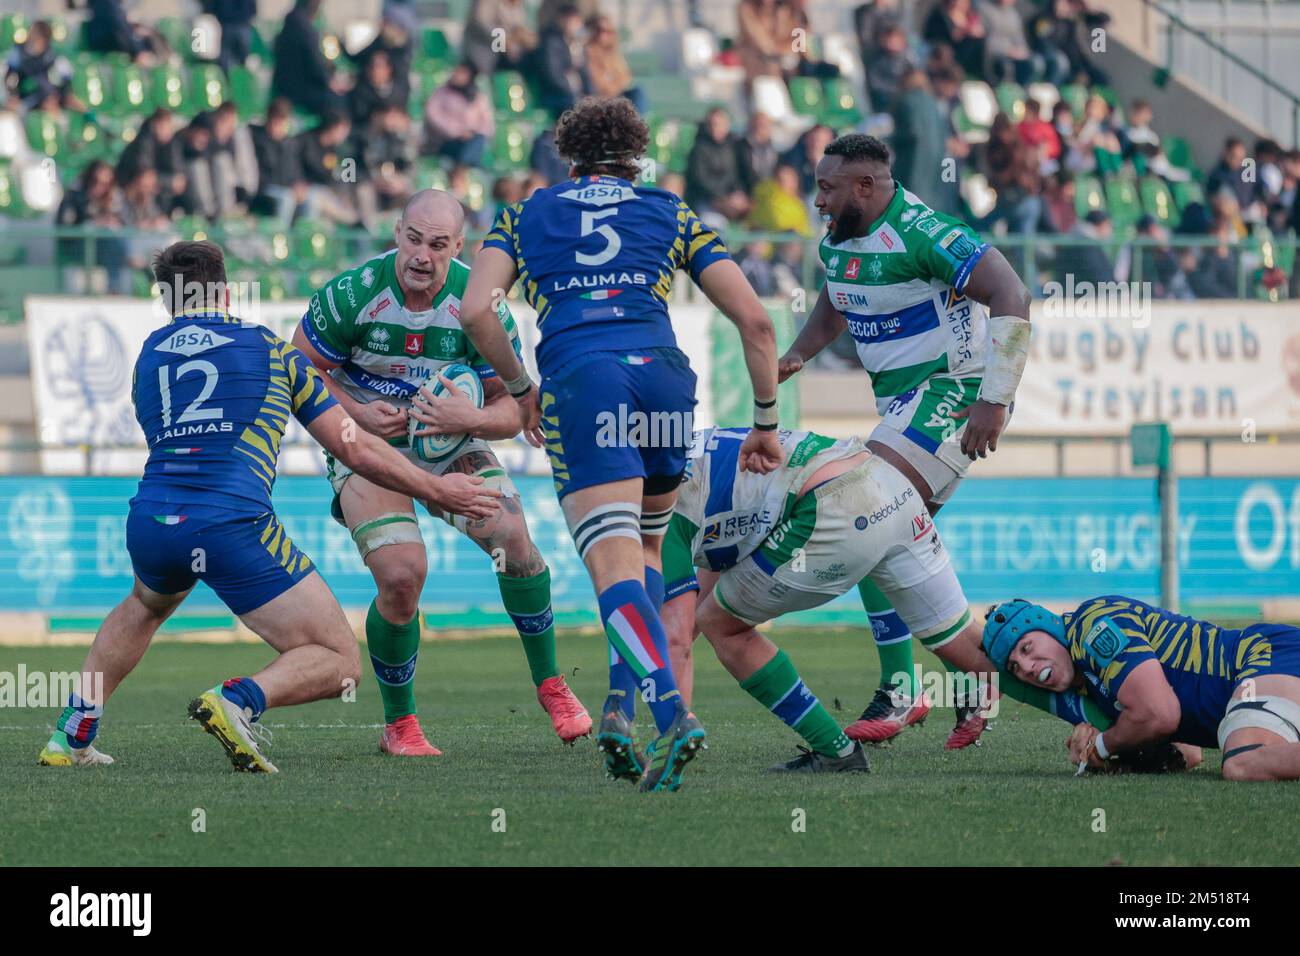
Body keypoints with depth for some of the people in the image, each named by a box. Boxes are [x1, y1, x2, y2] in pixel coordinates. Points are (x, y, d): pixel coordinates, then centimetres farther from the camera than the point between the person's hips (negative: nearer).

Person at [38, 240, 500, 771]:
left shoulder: (148, 355, 20)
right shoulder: (271, 349, 13)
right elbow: (355, 450, 13)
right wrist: (437, 490, 25)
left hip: (149, 523, 5)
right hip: (233, 525, -4)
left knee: (146, 603, 41)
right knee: (338, 664, 3)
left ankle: (73, 735, 32)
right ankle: (238, 702, -24)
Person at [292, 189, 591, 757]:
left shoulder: (481, 307, -16)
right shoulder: (350, 295, -21)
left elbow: (511, 411, -8)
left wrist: (472, 419, -31)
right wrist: (356, 413, -23)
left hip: (453, 444, 2)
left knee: (512, 537, -19)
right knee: (402, 576, -22)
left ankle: (550, 685, 4)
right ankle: (398, 725, 0)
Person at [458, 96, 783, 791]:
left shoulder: (526, 215, 23)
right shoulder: (671, 214, 24)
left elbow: (474, 311, 7)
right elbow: (755, 321, 15)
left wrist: (520, 387, 22)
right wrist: (765, 423, 23)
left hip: (579, 380, -2)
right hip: (663, 375, 2)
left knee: (616, 567, -12)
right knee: (645, 548, 24)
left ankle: (670, 710, -35)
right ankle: (620, 704, 7)